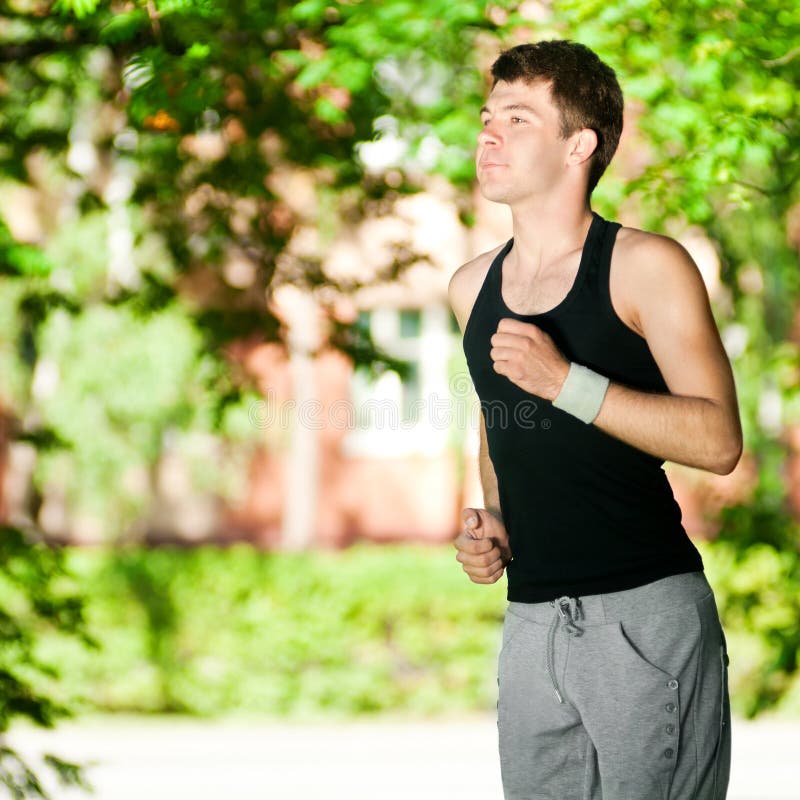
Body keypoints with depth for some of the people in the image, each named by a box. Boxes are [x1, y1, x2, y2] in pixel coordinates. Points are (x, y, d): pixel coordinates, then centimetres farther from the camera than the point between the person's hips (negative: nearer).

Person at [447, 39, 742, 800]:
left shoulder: (646, 267, -5)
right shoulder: (473, 287, 13)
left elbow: (718, 441, -13)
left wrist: (568, 381, -20)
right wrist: (490, 519, 9)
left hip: (647, 614, -5)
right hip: (530, 618, 6)